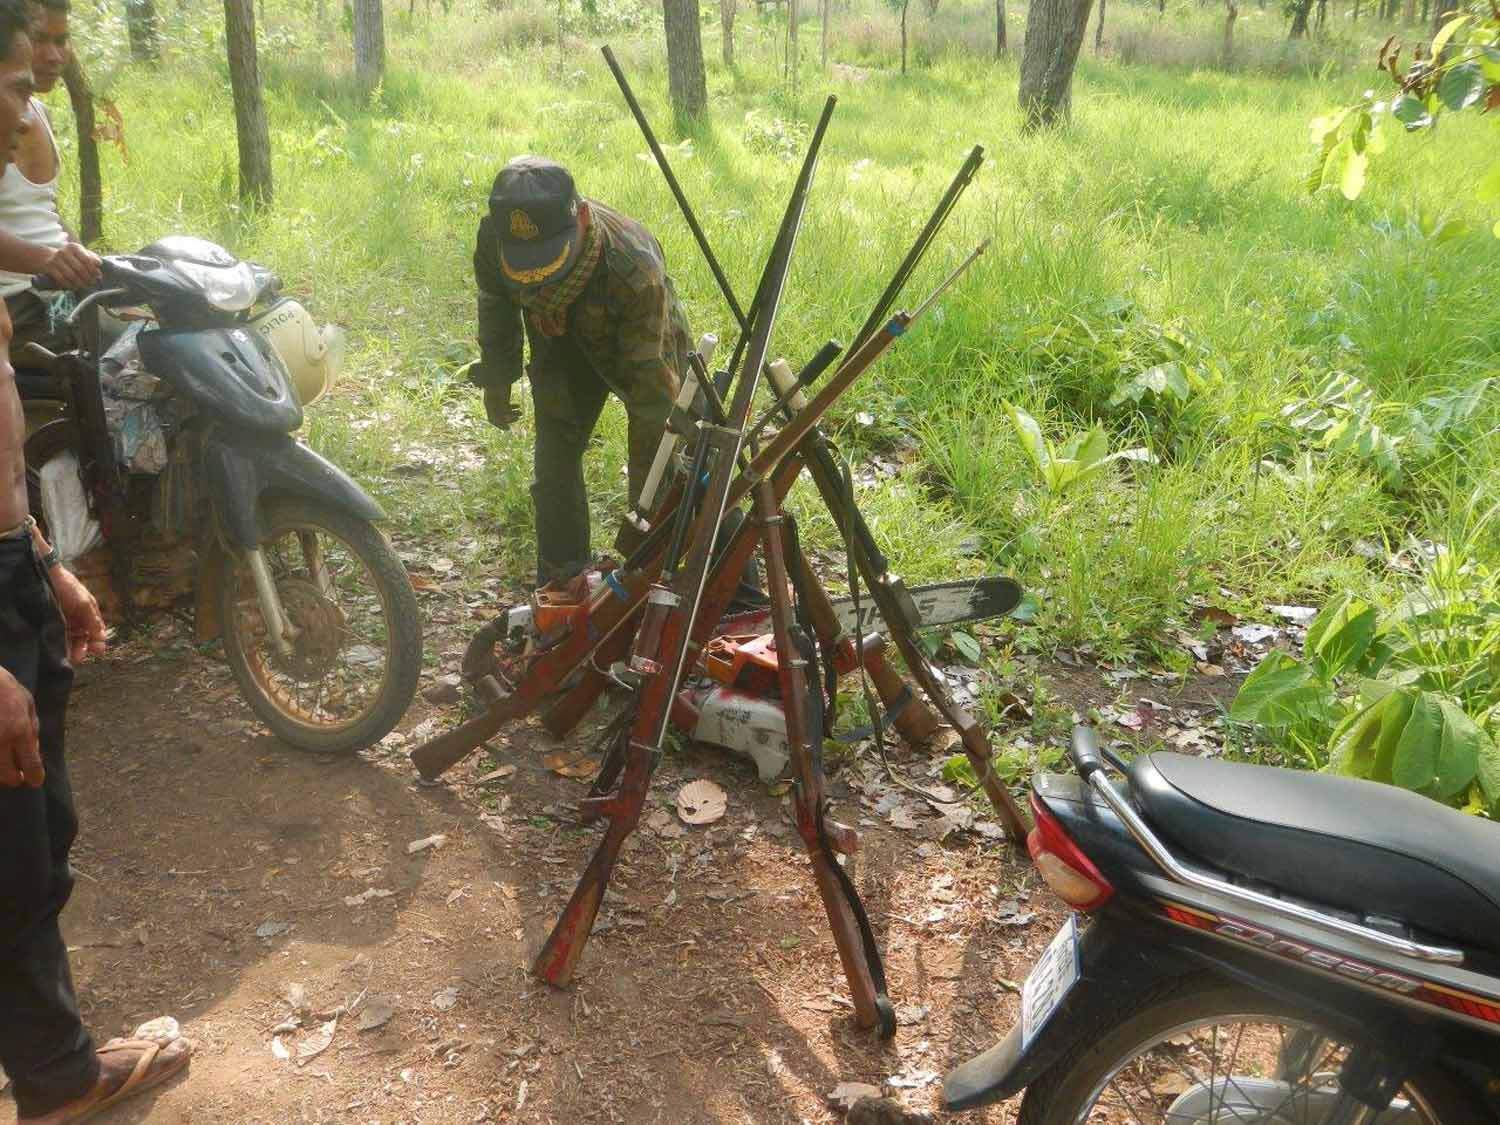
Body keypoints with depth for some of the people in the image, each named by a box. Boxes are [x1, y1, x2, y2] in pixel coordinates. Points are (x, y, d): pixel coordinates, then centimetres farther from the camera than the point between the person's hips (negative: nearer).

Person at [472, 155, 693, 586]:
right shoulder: (493, 237, -30)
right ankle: (559, 586, 13)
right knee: (554, 458, 1)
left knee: (655, 470, -4)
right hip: (564, 340, 4)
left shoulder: (633, 266, -44)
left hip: (643, 339, -4)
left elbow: (649, 372, -34)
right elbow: (496, 304, -6)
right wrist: (496, 383, 6)